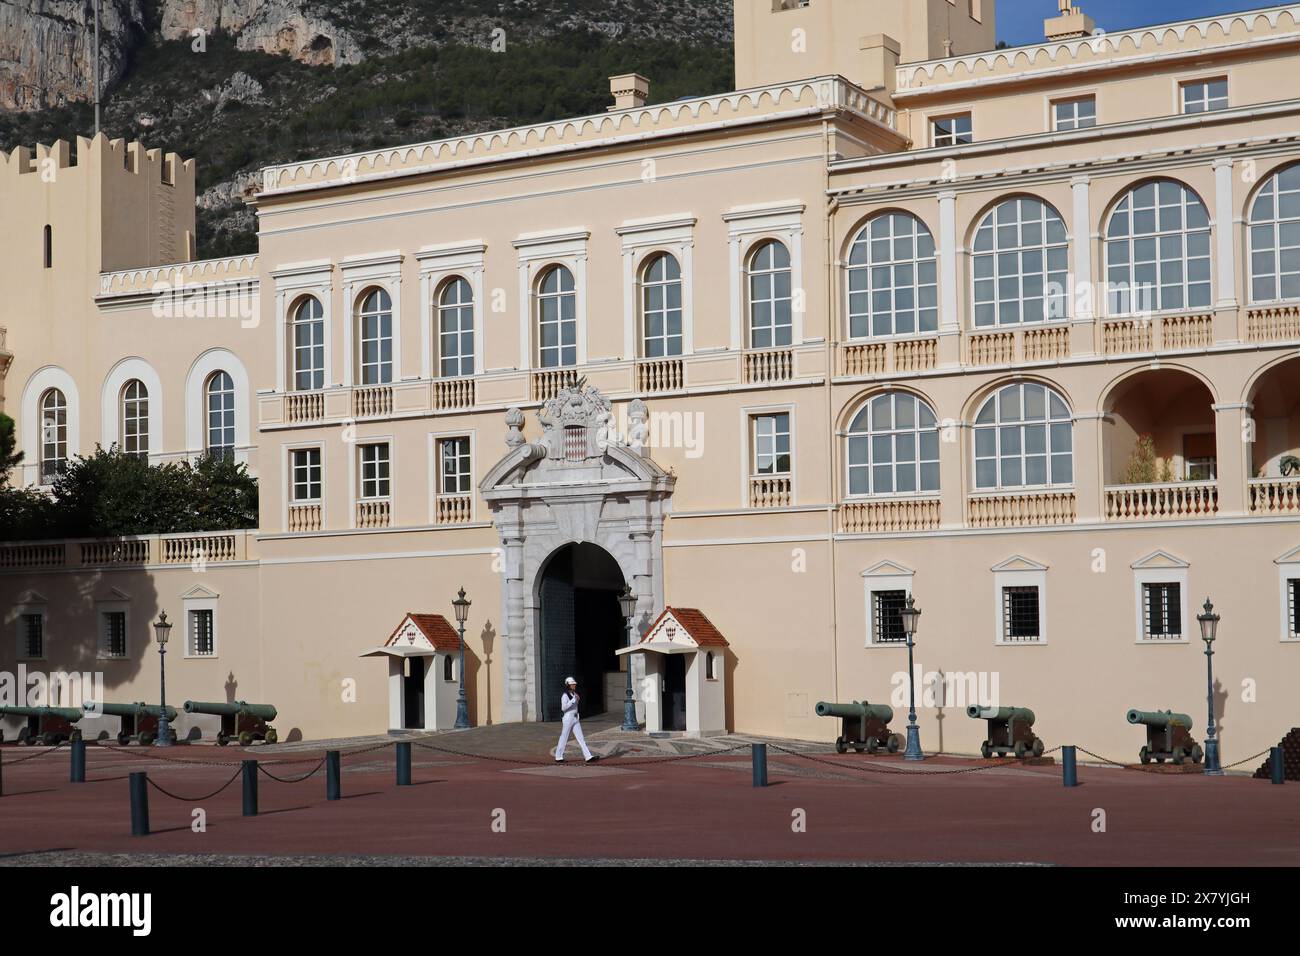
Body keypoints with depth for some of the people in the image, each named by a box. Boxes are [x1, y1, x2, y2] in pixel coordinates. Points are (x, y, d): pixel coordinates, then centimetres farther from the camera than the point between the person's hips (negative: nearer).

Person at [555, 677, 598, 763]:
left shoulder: (574, 694, 13)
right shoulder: (565, 695, -13)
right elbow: (563, 708, -24)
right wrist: (573, 700, -24)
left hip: (575, 719, 8)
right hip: (568, 718, -8)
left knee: (581, 738, 2)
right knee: (563, 738, 1)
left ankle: (588, 756, -3)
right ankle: (558, 757, 12)